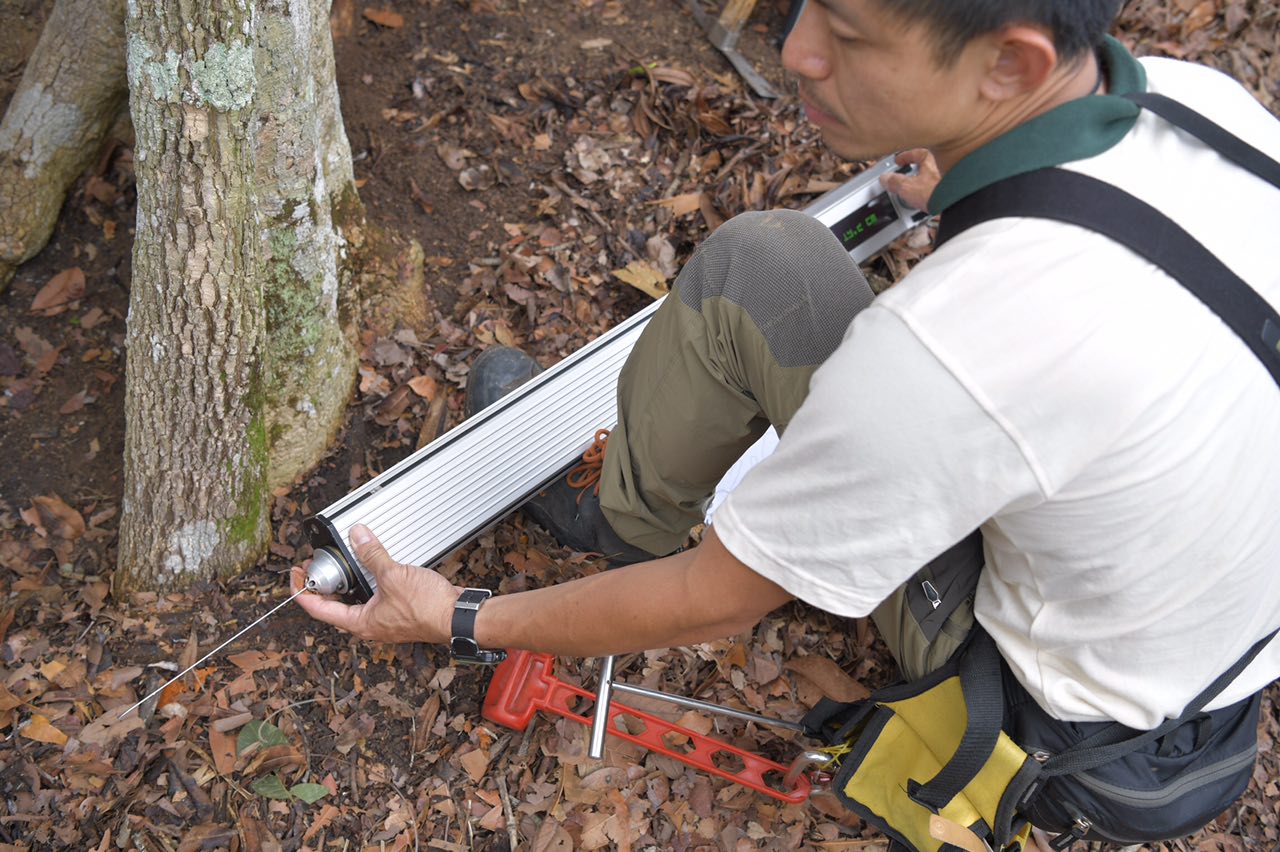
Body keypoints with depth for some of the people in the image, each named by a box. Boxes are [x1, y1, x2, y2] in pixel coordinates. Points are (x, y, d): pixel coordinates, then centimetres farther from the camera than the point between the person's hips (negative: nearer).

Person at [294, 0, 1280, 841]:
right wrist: (966, 193, 30)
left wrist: (457, 619, -6)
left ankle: (624, 516, 14)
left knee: (756, 267, -13)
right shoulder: (1201, 93, -16)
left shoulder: (946, 347, -38)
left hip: (1058, 712, -7)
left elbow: (717, 602, -21)